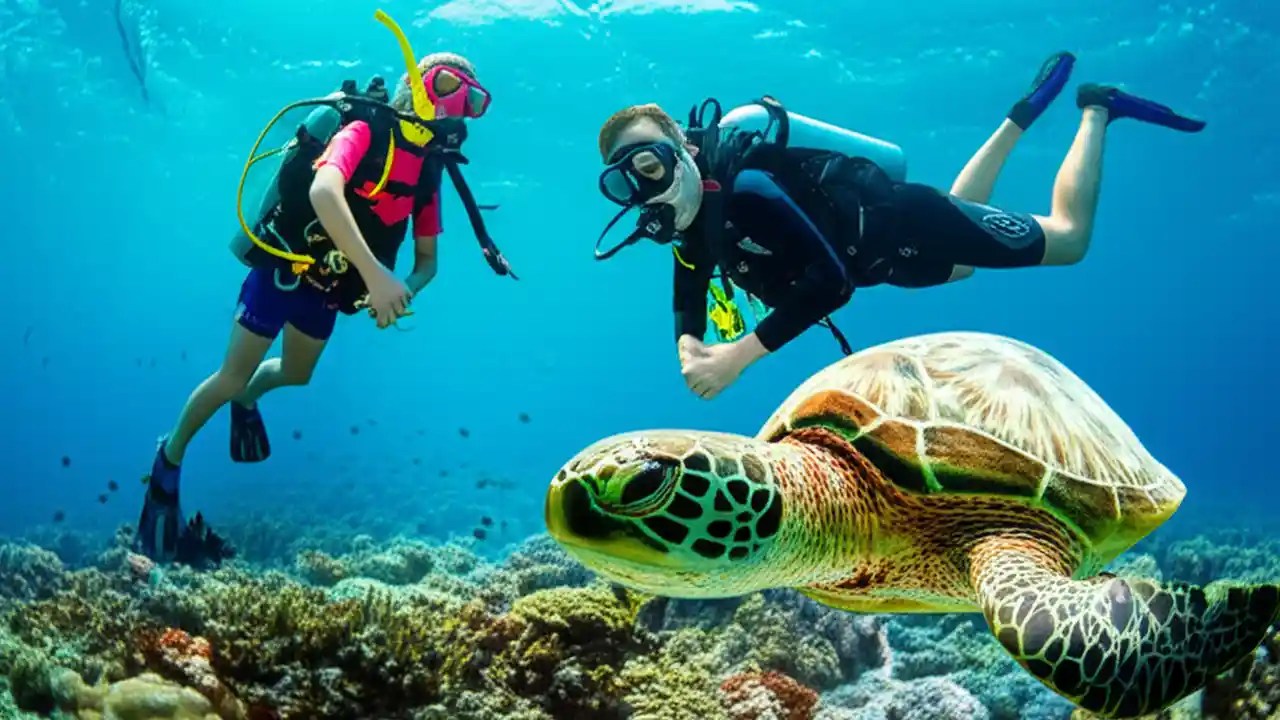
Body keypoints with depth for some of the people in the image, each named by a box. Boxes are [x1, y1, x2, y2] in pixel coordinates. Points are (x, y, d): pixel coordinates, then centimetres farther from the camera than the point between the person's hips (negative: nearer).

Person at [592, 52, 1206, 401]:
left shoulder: (744, 190, -39)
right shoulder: (690, 219, -14)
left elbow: (832, 279, -43)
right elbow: (688, 307, -2)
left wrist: (738, 355, -48)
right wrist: (688, 347, -26)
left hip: (904, 222, -8)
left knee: (1069, 238, 10)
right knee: (960, 264, 37)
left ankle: (1096, 110, 30)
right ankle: (1025, 112, 45)